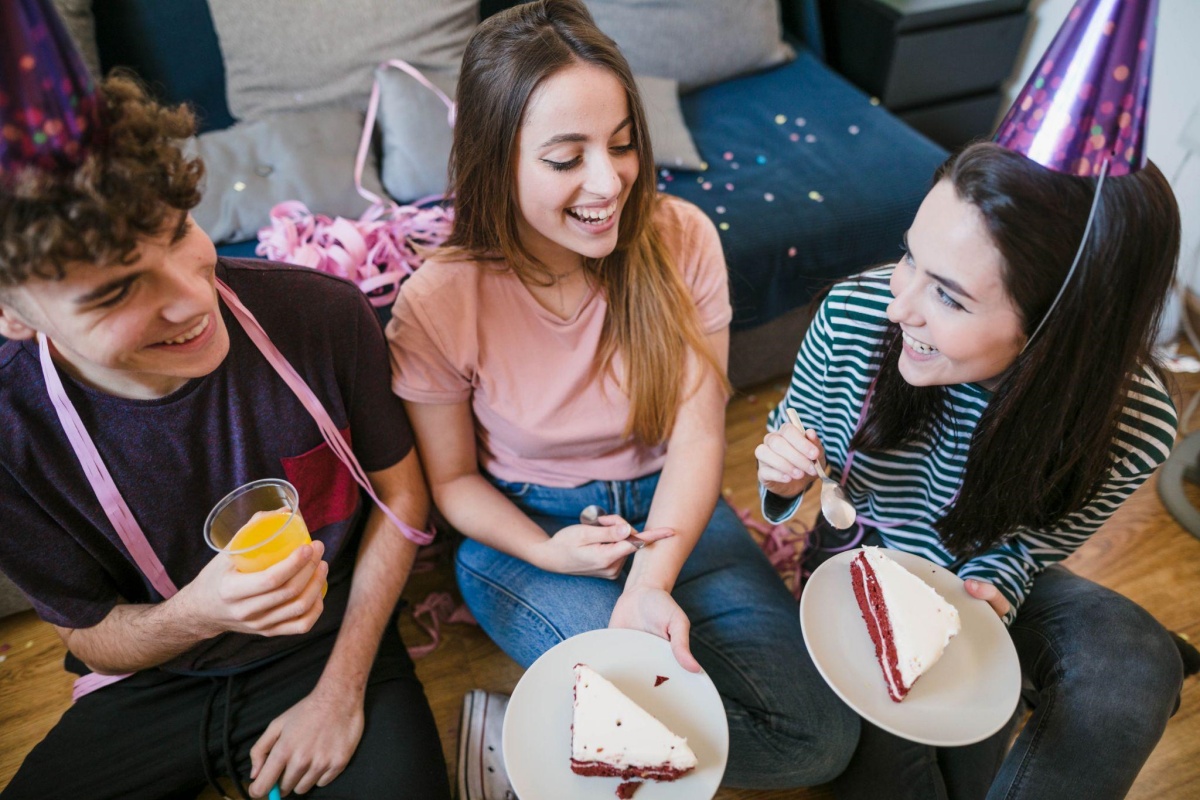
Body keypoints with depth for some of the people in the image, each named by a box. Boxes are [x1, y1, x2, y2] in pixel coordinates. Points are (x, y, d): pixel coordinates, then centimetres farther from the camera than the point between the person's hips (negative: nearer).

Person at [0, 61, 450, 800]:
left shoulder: (326, 315, -22)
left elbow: (401, 491, -7)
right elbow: (91, 639, -5)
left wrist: (341, 690, -8)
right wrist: (196, 614, -29)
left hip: (333, 646, -1)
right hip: (150, 687, 2)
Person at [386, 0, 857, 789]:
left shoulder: (682, 241, -14)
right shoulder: (438, 304, -18)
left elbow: (698, 437, -14)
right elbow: (454, 479, -4)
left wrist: (650, 583, -28)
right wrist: (551, 553, -20)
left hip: (669, 514, 4)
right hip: (524, 531, -3)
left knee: (823, 732, -9)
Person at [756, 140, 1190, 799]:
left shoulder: (1134, 426, -27)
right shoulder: (853, 315, -28)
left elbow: (1039, 540, -7)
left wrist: (993, 582, -29)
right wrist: (785, 476, -29)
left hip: (982, 582, 1)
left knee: (1134, 663, -27)